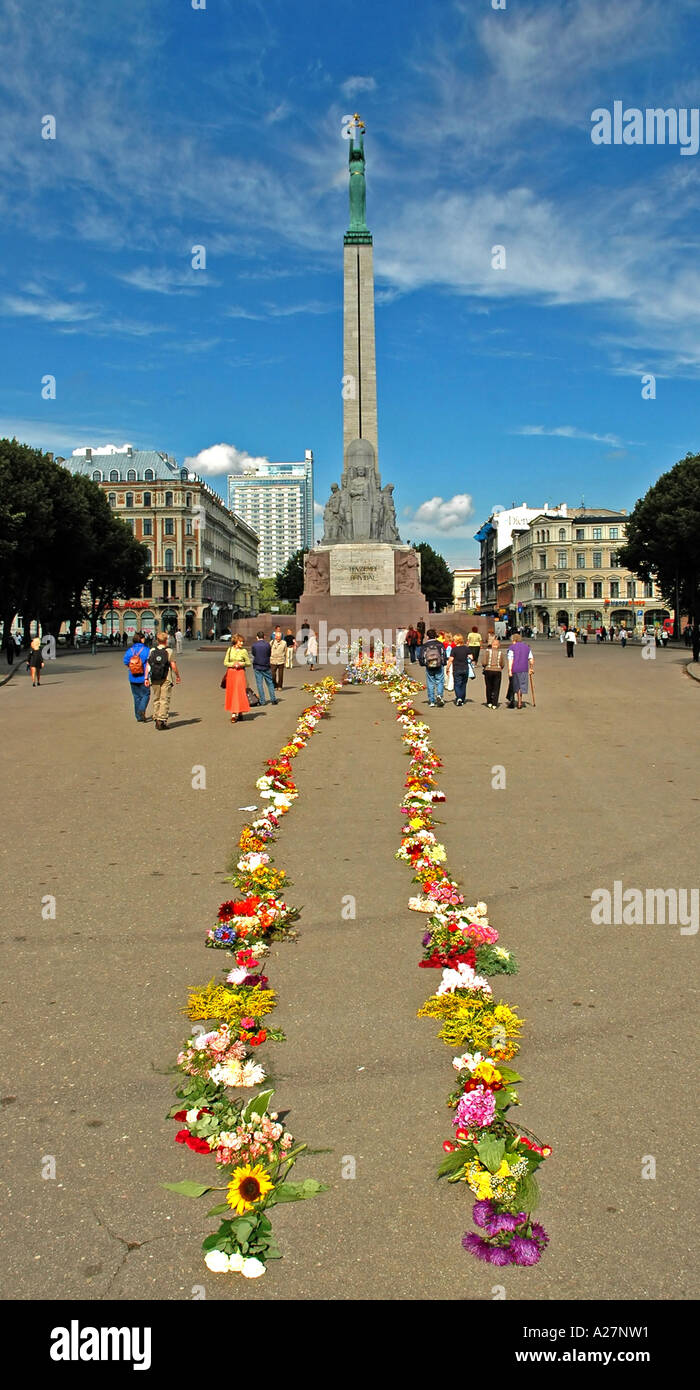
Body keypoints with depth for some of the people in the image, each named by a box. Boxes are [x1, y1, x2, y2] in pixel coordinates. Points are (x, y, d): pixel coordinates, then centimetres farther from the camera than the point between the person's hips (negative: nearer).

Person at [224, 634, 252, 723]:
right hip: (231, 673, 2)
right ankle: (233, 713, 7)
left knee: (240, 692, -6)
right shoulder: (229, 650, 4)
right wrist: (233, 664, -12)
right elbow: (225, 662, 5)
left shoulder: (243, 651, -1)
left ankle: (240, 712, 5)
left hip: (240, 673, -2)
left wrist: (241, 664, -13)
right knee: (231, 692, 2)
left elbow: (248, 663, 5)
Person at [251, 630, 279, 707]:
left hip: (257, 667, 0)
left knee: (259, 683, 4)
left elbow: (253, 654, 6)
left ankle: (262, 701, 3)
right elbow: (270, 654, 3)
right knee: (270, 683, 11)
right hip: (266, 666, 0)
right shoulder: (267, 644, -8)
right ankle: (273, 699, 8)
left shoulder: (254, 645, -7)